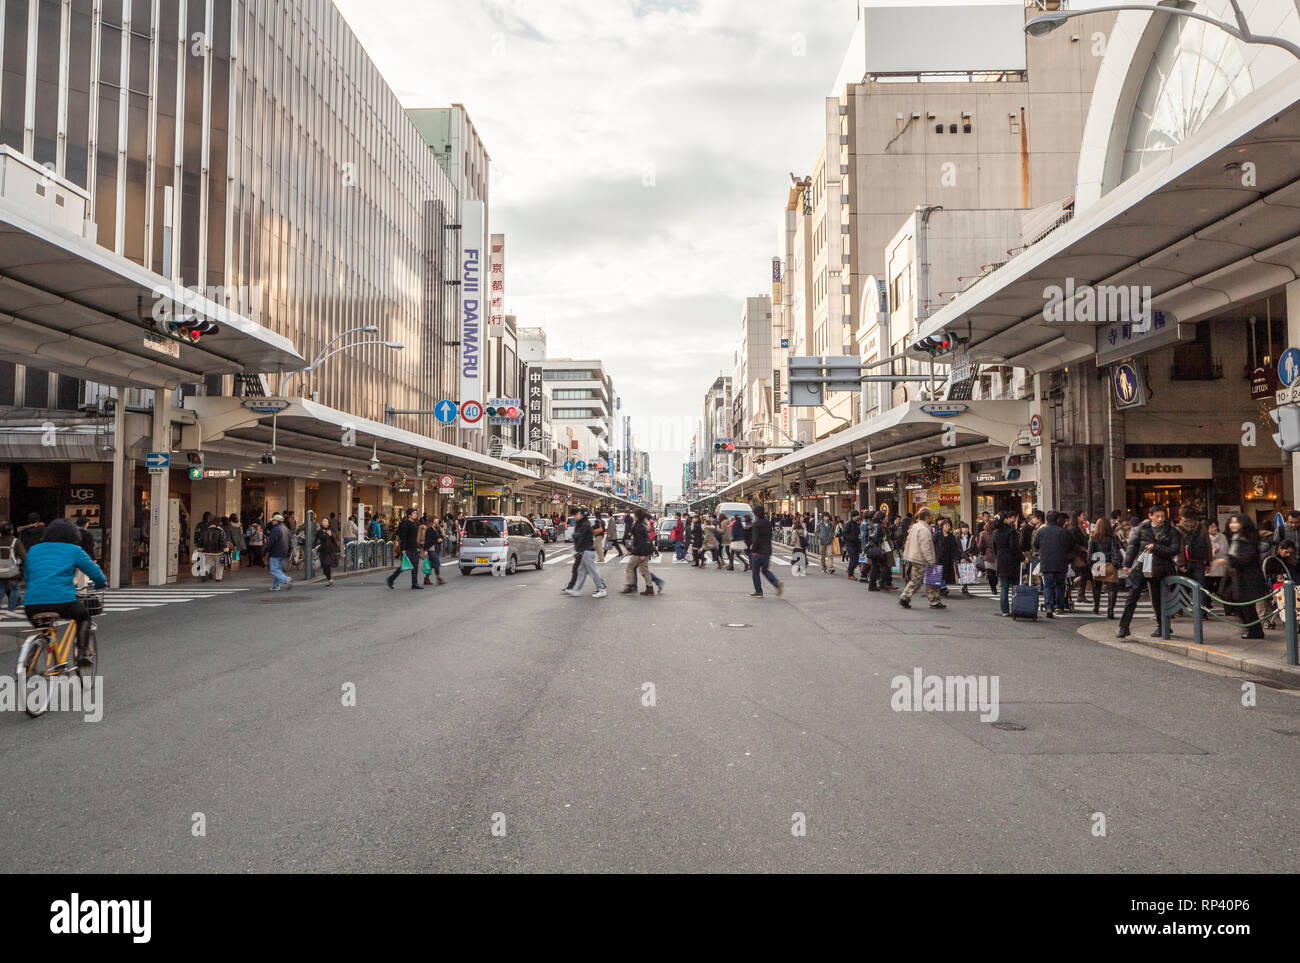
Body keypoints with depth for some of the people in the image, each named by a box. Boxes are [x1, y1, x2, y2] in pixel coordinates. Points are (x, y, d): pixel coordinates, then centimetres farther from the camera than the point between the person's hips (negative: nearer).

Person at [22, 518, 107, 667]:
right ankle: (81, 654, 8)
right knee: (83, 617, 25)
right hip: (63, 601, -4)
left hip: (32, 604, 4)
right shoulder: (74, 550, 8)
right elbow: (94, 572, 10)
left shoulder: (33, 550, 20)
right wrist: (102, 584, 31)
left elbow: (27, 577, 29)